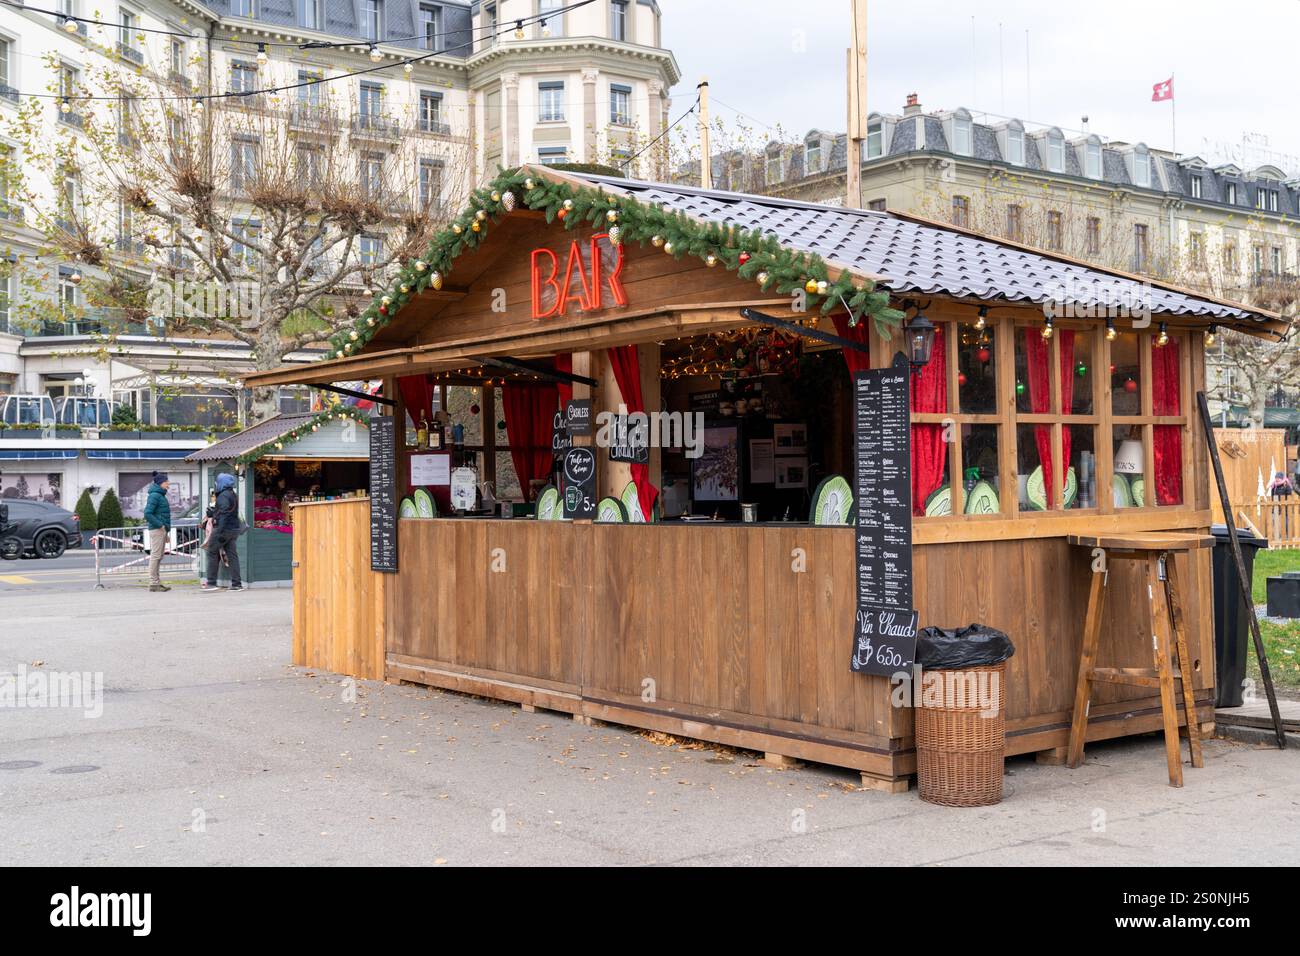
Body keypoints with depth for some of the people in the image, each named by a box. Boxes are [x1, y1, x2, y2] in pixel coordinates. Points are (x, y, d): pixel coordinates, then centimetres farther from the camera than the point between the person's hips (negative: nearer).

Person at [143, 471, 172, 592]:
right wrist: (160, 524, -19)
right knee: (155, 556, -7)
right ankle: (153, 583, -5)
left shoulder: (161, 495, 17)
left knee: (159, 557, 13)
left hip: (162, 529, 10)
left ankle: (157, 582, 18)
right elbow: (147, 513, -22)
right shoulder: (155, 495, -13)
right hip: (157, 529, -10)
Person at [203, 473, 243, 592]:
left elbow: (224, 514, -22)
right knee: (232, 555, 6)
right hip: (234, 529, 9)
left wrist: (220, 531, -25)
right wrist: (213, 513, 23)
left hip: (223, 529, -9)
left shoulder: (223, 496, -14)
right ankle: (236, 584, 2)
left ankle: (211, 583, 3)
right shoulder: (234, 495, 15)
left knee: (212, 554, 2)